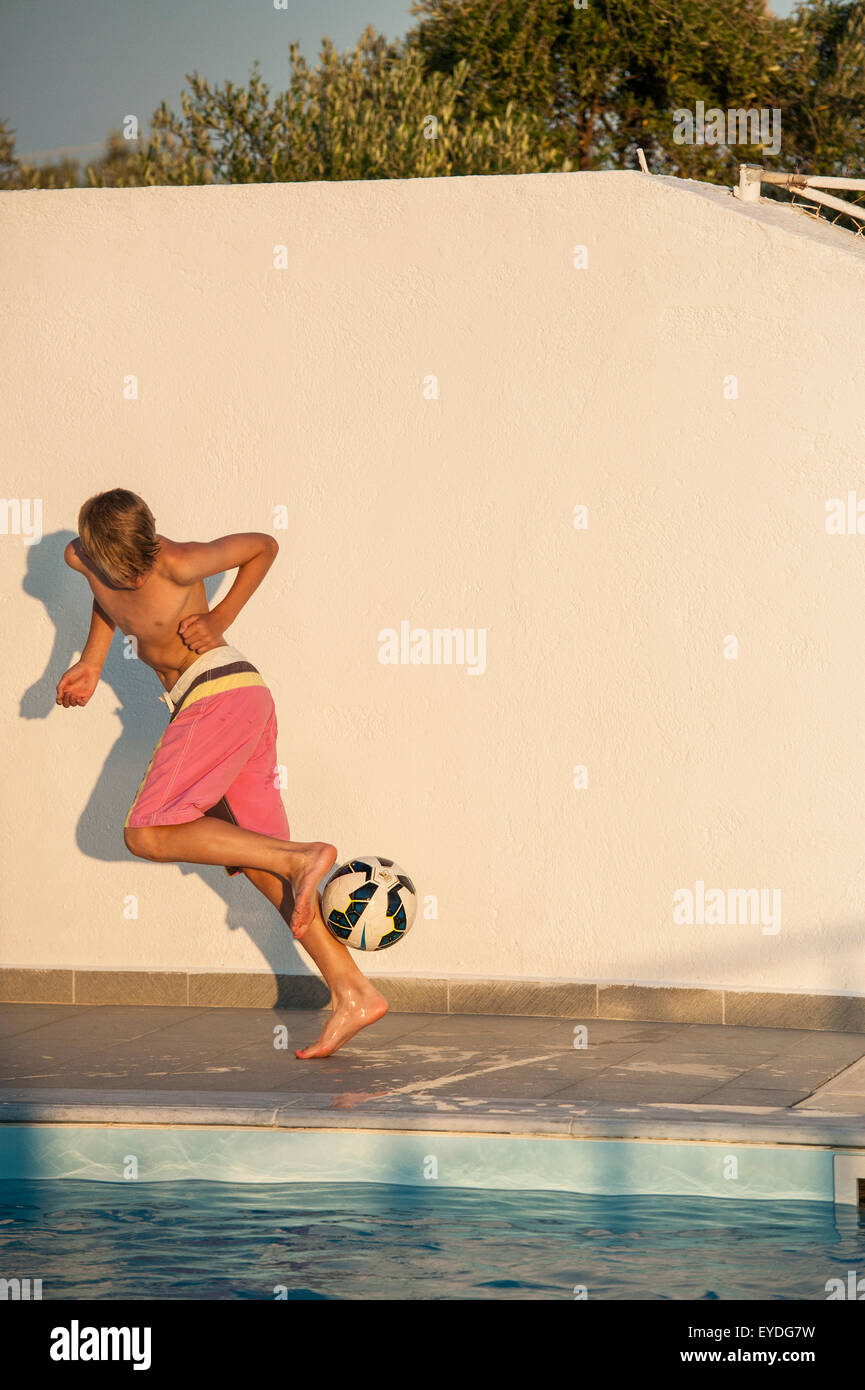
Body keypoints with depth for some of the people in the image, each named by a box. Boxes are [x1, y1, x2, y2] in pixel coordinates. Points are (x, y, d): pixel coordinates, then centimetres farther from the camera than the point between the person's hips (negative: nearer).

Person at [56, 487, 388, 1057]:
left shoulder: (177, 563, -18)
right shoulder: (81, 556, 3)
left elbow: (263, 545, -3)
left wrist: (221, 618, -7)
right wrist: (91, 662, 18)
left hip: (222, 692, -8)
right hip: (214, 705, 8)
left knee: (149, 834, -17)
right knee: (256, 860, 3)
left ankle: (301, 859, -23)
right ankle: (352, 994, -1)